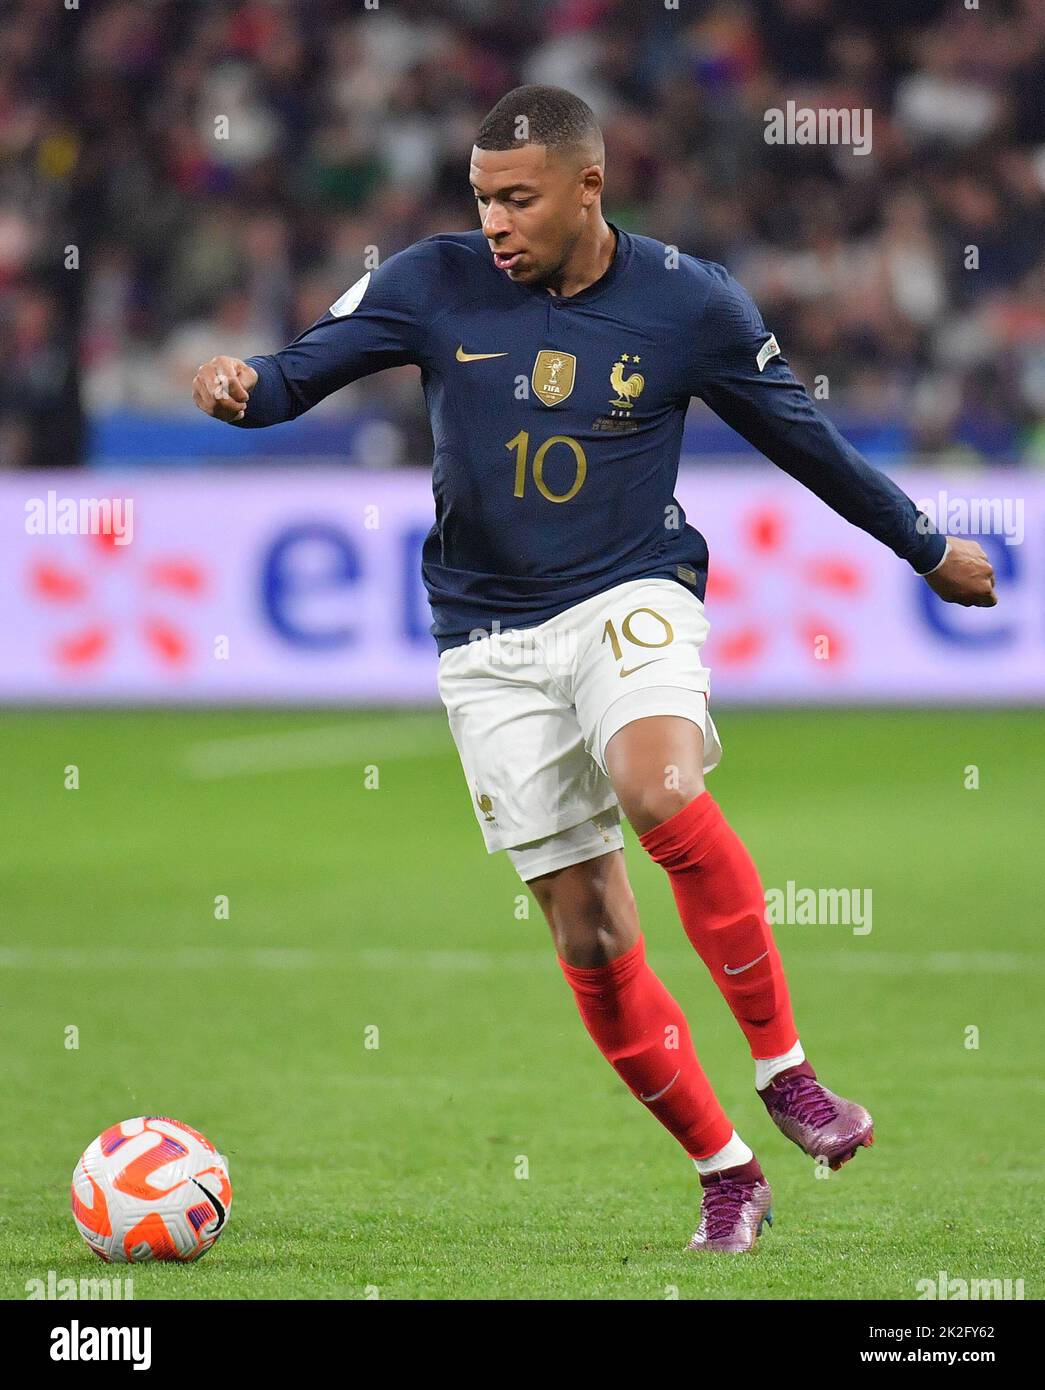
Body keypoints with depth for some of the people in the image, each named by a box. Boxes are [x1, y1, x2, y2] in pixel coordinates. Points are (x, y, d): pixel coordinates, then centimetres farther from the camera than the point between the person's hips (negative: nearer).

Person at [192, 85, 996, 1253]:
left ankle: (782, 1065, -21)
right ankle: (726, 1176, 15)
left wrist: (928, 549, 19)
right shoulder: (435, 285, -3)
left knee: (659, 789, -34)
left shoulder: (690, 306, -4)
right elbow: (303, 369, -4)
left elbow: (803, 439, 10)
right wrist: (244, 388, -29)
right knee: (590, 939, 0)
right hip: (491, 644, 2)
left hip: (631, 598, -2)